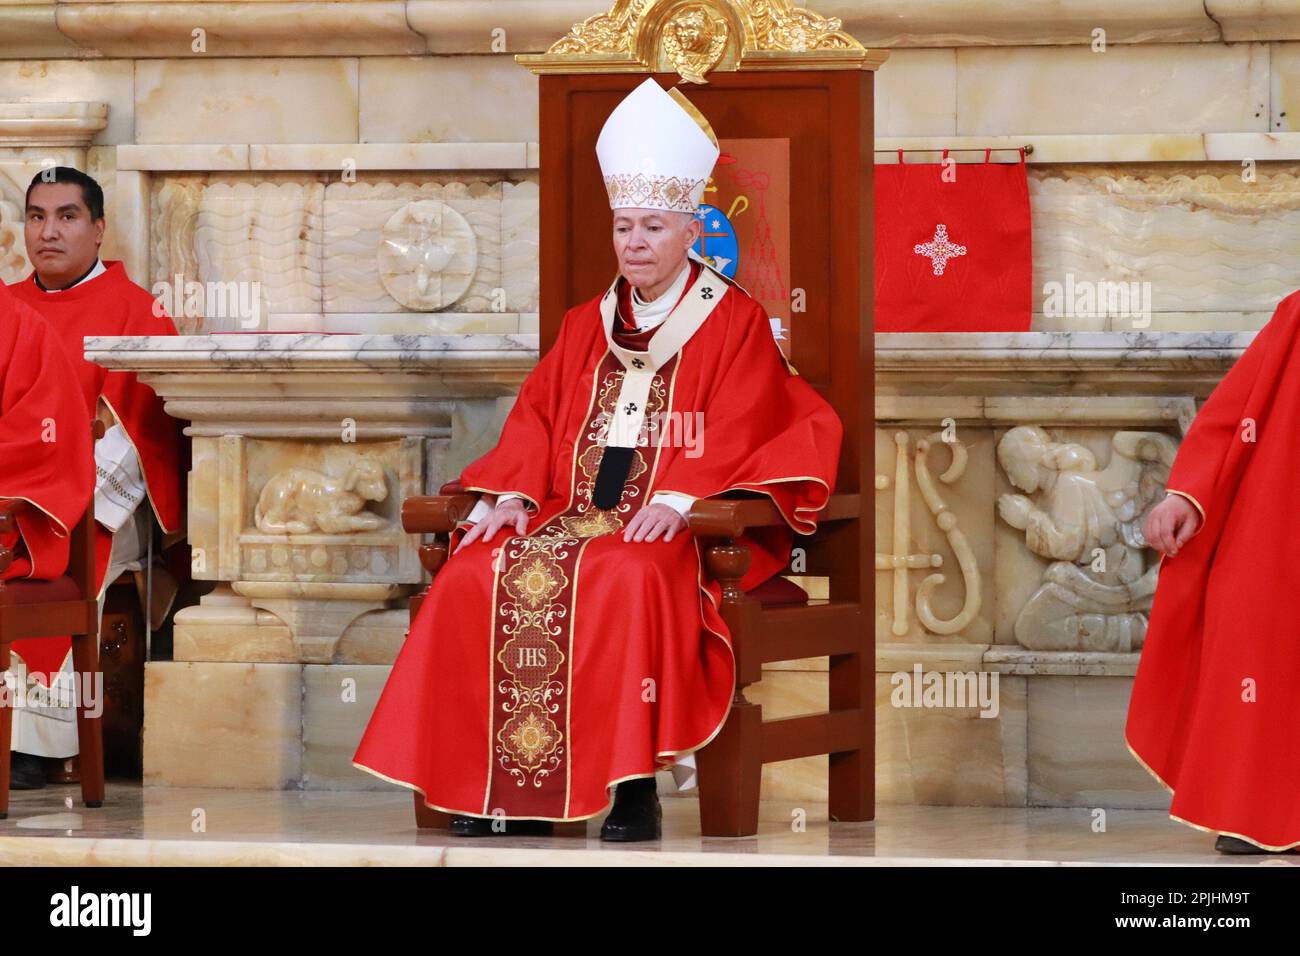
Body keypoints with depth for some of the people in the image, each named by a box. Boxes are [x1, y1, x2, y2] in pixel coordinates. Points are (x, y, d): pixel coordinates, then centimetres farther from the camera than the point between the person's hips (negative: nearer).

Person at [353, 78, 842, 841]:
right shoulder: (587, 325, 22)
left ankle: (635, 783, -35)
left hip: (673, 522, -5)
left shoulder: (736, 321, 5)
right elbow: (538, 417, 15)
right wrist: (513, 494, -3)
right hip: (576, 512, 5)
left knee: (627, 576, -39)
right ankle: (500, 780, -23)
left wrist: (677, 498, -23)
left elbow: (734, 430, -8)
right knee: (477, 571, -22)